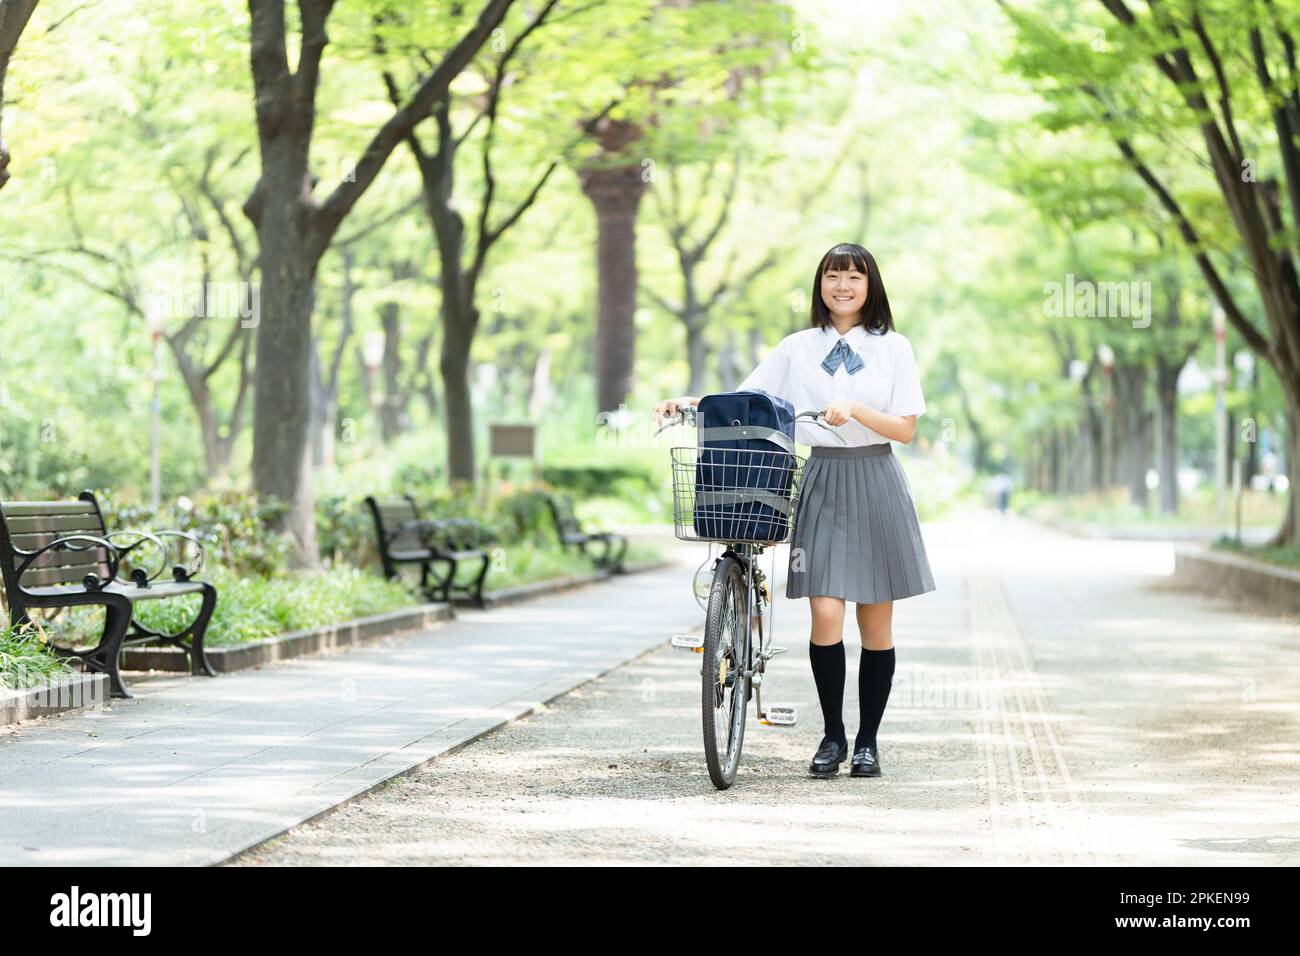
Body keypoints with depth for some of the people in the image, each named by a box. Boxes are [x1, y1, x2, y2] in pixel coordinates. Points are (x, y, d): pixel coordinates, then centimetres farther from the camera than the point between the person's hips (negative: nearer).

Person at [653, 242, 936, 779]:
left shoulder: (893, 348, 5)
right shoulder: (797, 349, 8)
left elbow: (905, 428, -2)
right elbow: (742, 403, 9)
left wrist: (854, 411, -17)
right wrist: (688, 403, -7)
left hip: (875, 483, 0)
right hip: (823, 481, 0)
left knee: (876, 623, 3)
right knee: (825, 614, -11)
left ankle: (867, 741, 14)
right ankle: (832, 736, 5)